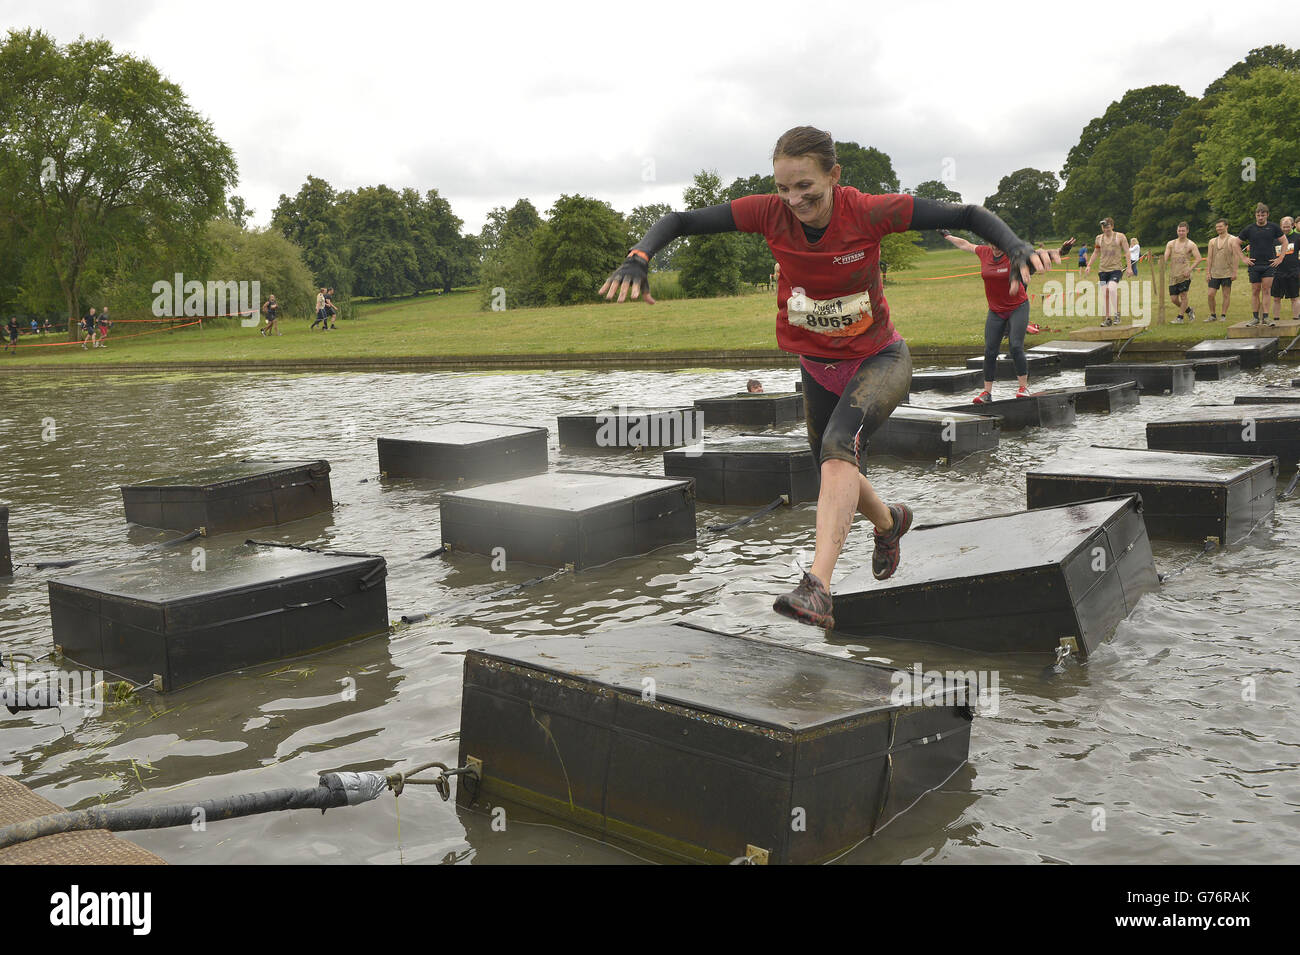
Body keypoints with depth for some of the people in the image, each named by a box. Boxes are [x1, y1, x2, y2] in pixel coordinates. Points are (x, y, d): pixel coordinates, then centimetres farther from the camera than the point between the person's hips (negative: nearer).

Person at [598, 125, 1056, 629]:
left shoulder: (868, 213, -24)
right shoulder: (770, 213, -17)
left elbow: (968, 215, -18)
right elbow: (680, 220, -14)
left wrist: (1015, 246, -36)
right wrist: (638, 258, -32)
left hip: (879, 359, -5)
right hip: (817, 367, 5)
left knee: (839, 445, -32)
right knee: (837, 474, 19)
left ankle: (817, 588, -39)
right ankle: (889, 522, 54)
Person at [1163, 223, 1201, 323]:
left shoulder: (1191, 245, 0)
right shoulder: (1170, 244, 10)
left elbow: (1198, 258, -6)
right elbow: (1165, 257, 3)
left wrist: (1189, 269, -17)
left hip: (1184, 275, -4)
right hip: (1173, 275, 4)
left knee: (1183, 295, -7)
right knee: (1173, 299, 3)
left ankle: (1180, 317, 3)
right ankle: (1189, 310, 27)